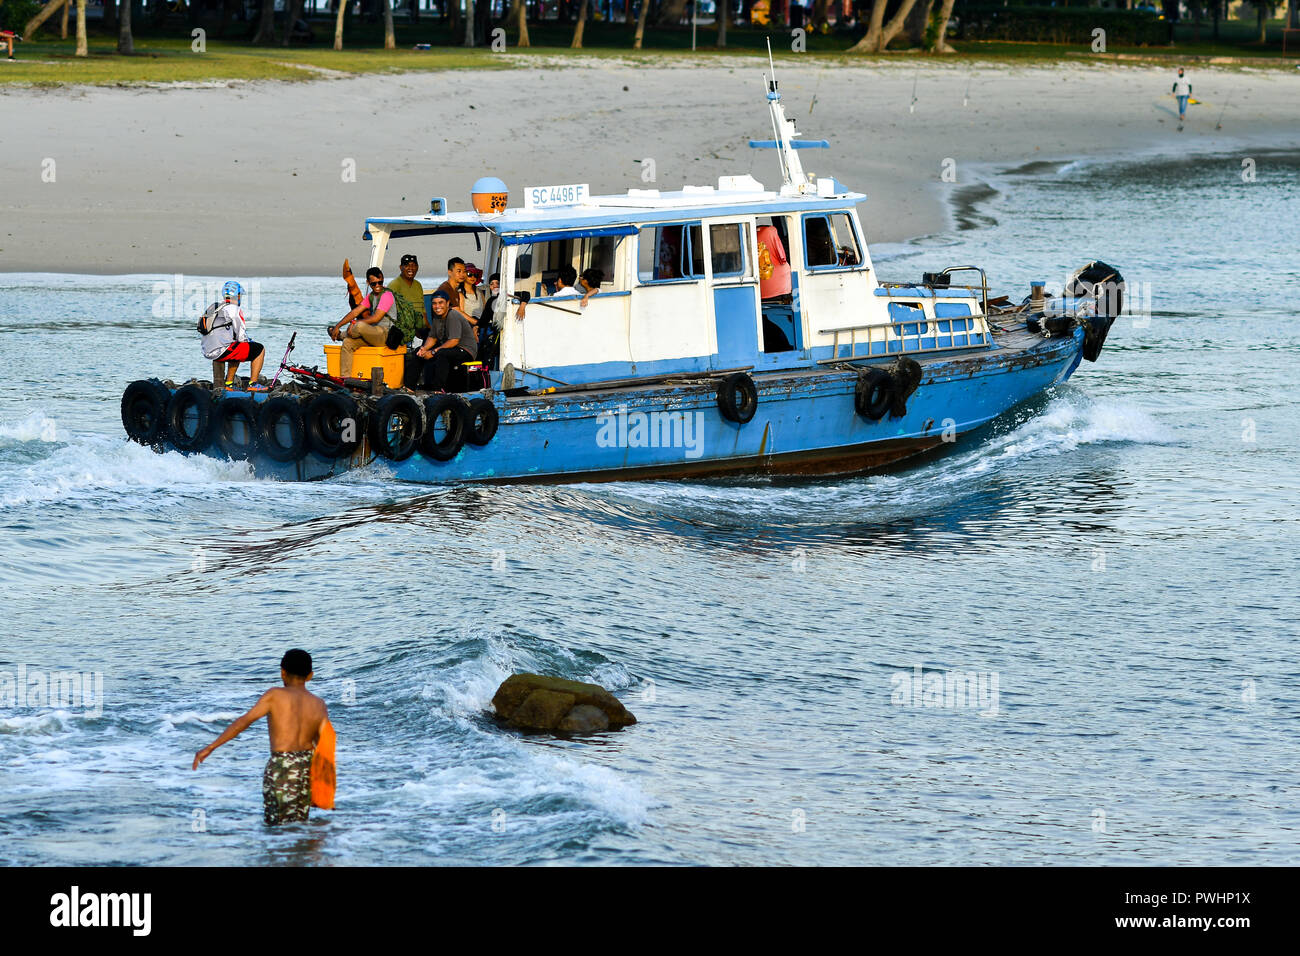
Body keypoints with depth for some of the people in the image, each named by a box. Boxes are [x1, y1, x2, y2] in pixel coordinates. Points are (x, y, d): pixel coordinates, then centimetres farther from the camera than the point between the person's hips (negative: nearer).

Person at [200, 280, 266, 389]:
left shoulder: (212, 308, 19)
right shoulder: (234, 309, -6)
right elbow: (241, 336, -9)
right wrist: (249, 341, 14)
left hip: (208, 352, 9)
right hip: (222, 351, -9)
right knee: (259, 349, 1)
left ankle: (228, 384, 30)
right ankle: (253, 384, -3)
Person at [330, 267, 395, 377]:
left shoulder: (387, 295, -11)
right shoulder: (371, 296, 16)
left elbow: (375, 318, -18)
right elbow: (355, 312, 13)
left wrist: (355, 323, -11)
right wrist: (337, 326, 5)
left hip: (386, 335, -9)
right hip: (373, 334, 9)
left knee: (360, 326, -33)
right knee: (347, 343, -12)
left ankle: (340, 335, 1)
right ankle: (345, 378, -14)